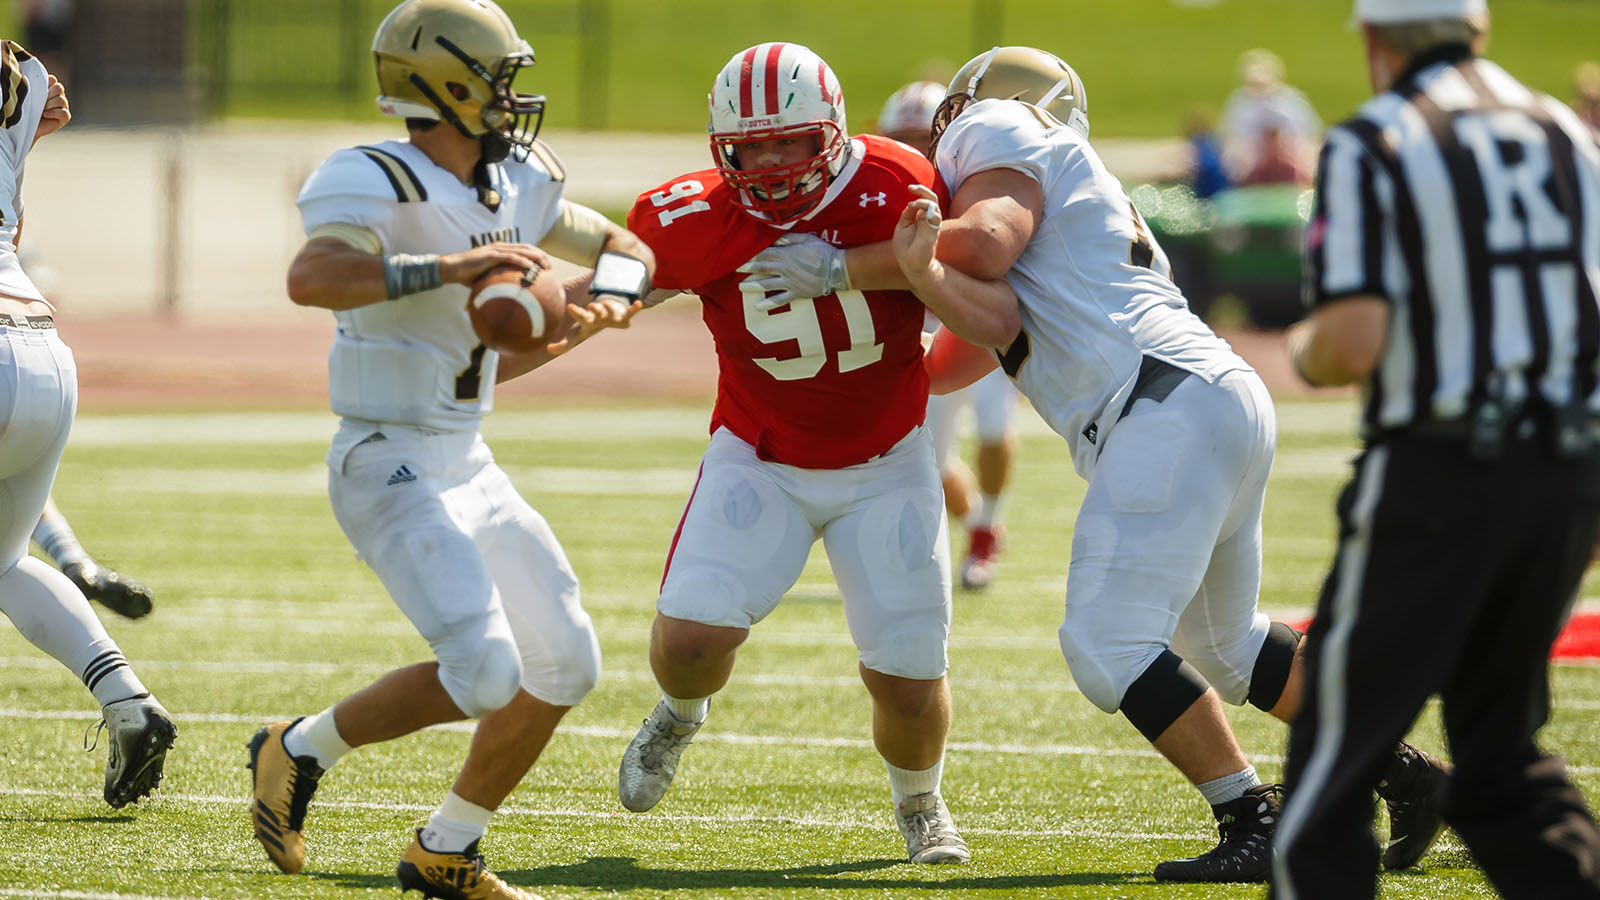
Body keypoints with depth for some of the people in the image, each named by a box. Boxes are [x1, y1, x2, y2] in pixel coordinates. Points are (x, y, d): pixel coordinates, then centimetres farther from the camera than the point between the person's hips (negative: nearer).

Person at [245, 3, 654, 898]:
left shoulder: (516, 185, 6)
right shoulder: (380, 187, -19)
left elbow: (626, 249, 18)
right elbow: (313, 277, -38)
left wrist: (605, 299, -5)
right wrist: (448, 268, -45)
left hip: (468, 467, 9)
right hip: (390, 468, -9)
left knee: (565, 663, 9)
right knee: (484, 671, -21)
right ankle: (301, 752, 1)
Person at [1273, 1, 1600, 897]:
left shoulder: (1372, 148, -5)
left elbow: (1351, 345, -15)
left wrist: (1304, 352, 7)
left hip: (1438, 481, -5)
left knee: (1337, 752, 4)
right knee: (1501, 749, 18)